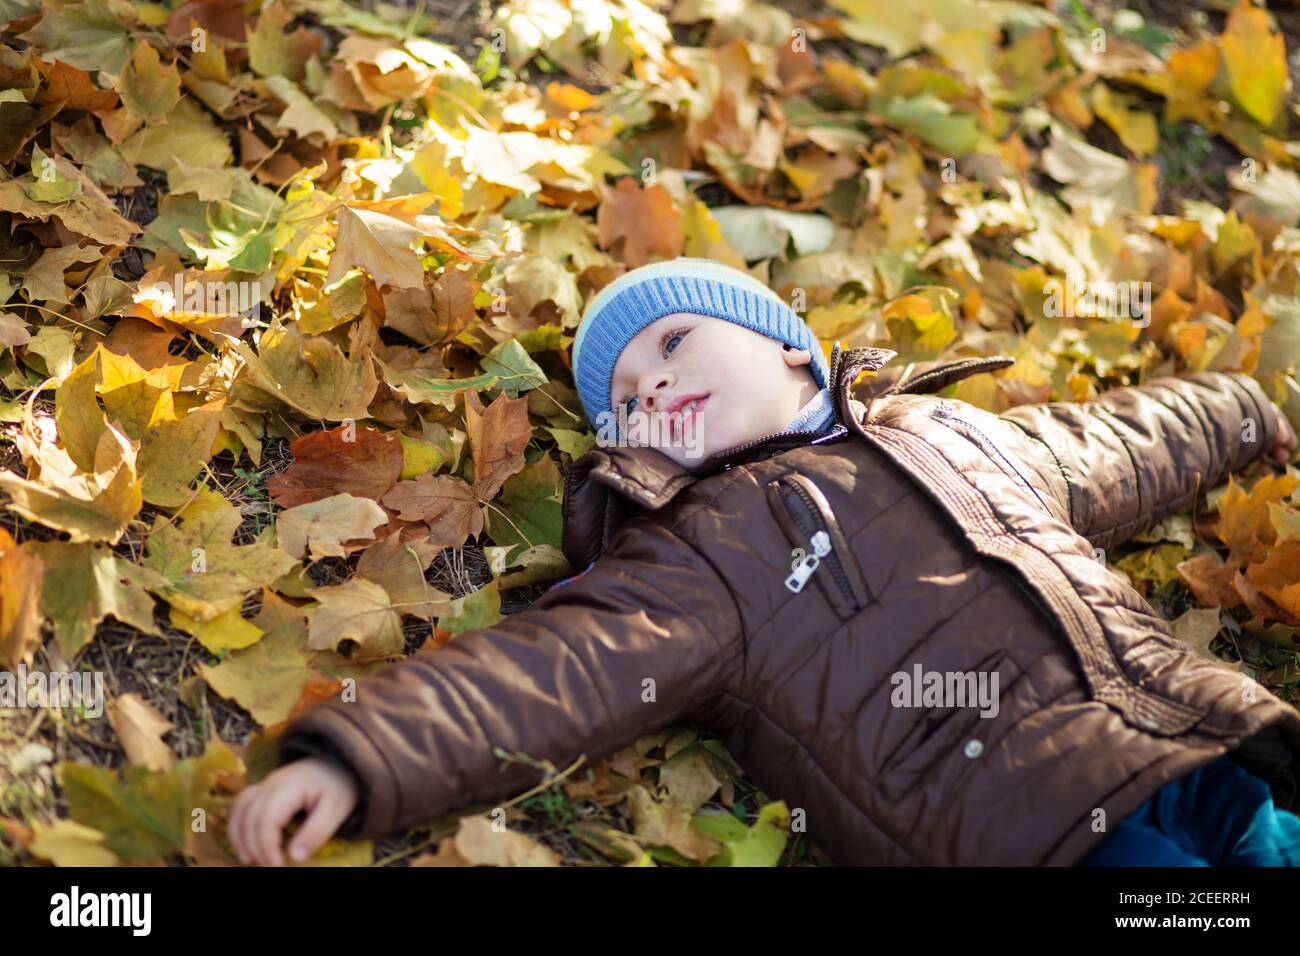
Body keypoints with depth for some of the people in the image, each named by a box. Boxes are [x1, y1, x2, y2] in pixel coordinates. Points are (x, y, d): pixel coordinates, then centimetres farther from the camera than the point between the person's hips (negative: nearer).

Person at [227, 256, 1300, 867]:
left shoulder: (966, 432, 23)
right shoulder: (700, 555, 7)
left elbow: (1121, 443, 41)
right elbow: (548, 668, -7)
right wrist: (355, 757, -23)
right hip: (1053, 827, -5)